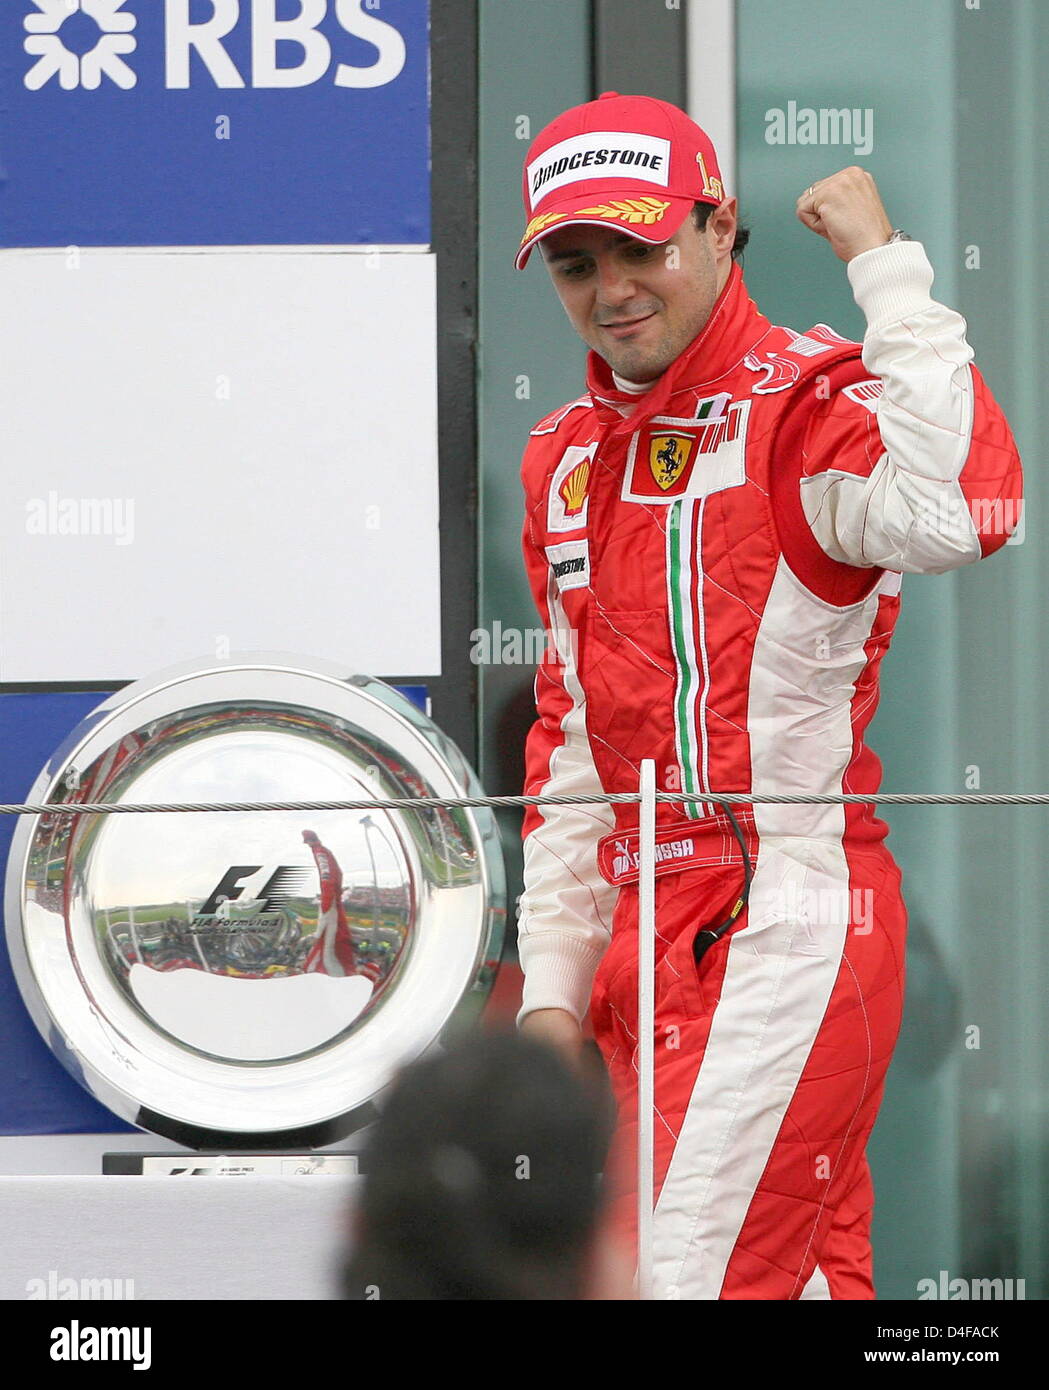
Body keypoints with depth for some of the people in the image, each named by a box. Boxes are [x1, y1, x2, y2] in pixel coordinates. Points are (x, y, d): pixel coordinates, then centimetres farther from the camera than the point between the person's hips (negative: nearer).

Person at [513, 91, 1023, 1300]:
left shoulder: (809, 405, -9)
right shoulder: (567, 461, 16)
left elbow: (960, 510, -33)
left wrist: (884, 267, -24)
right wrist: (552, 981, 13)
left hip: (788, 929, -8)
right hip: (644, 942, 8)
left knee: (684, 1277, -15)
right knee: (807, 1276, 9)